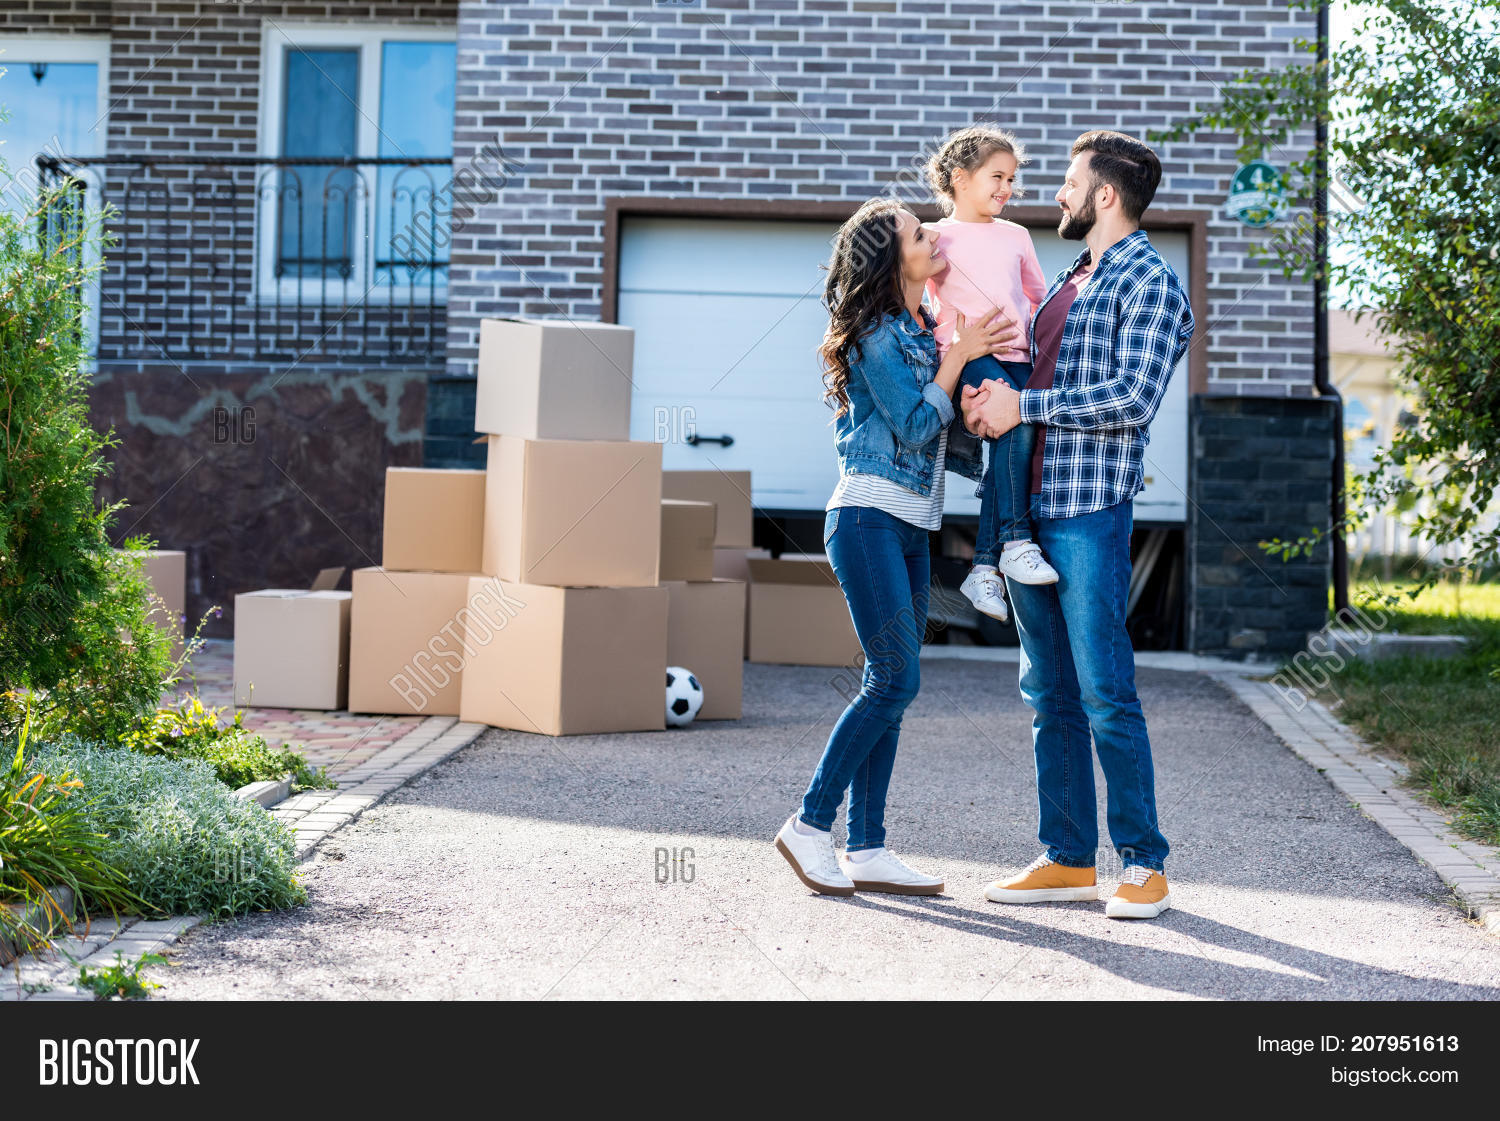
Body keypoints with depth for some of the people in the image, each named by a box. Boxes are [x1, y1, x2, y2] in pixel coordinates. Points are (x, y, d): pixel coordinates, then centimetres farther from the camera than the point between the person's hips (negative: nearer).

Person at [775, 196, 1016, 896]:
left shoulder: (923, 330, 16)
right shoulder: (877, 335, -10)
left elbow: (948, 425, 24)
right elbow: (917, 425, -14)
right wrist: (959, 354, -10)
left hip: (908, 529, 9)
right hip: (869, 518, -9)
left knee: (891, 686, 5)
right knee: (894, 680, -12)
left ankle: (866, 851, 7)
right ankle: (810, 825, -4)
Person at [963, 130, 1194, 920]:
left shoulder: (1149, 283, -6)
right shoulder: (1068, 283, 21)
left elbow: (1133, 397, -17)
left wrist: (1024, 404, -15)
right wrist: (985, 397, 3)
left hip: (1090, 509, -8)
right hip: (1030, 509, 8)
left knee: (1105, 691, -9)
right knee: (1049, 693, 9)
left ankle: (1144, 864, -1)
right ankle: (1069, 859, 15)